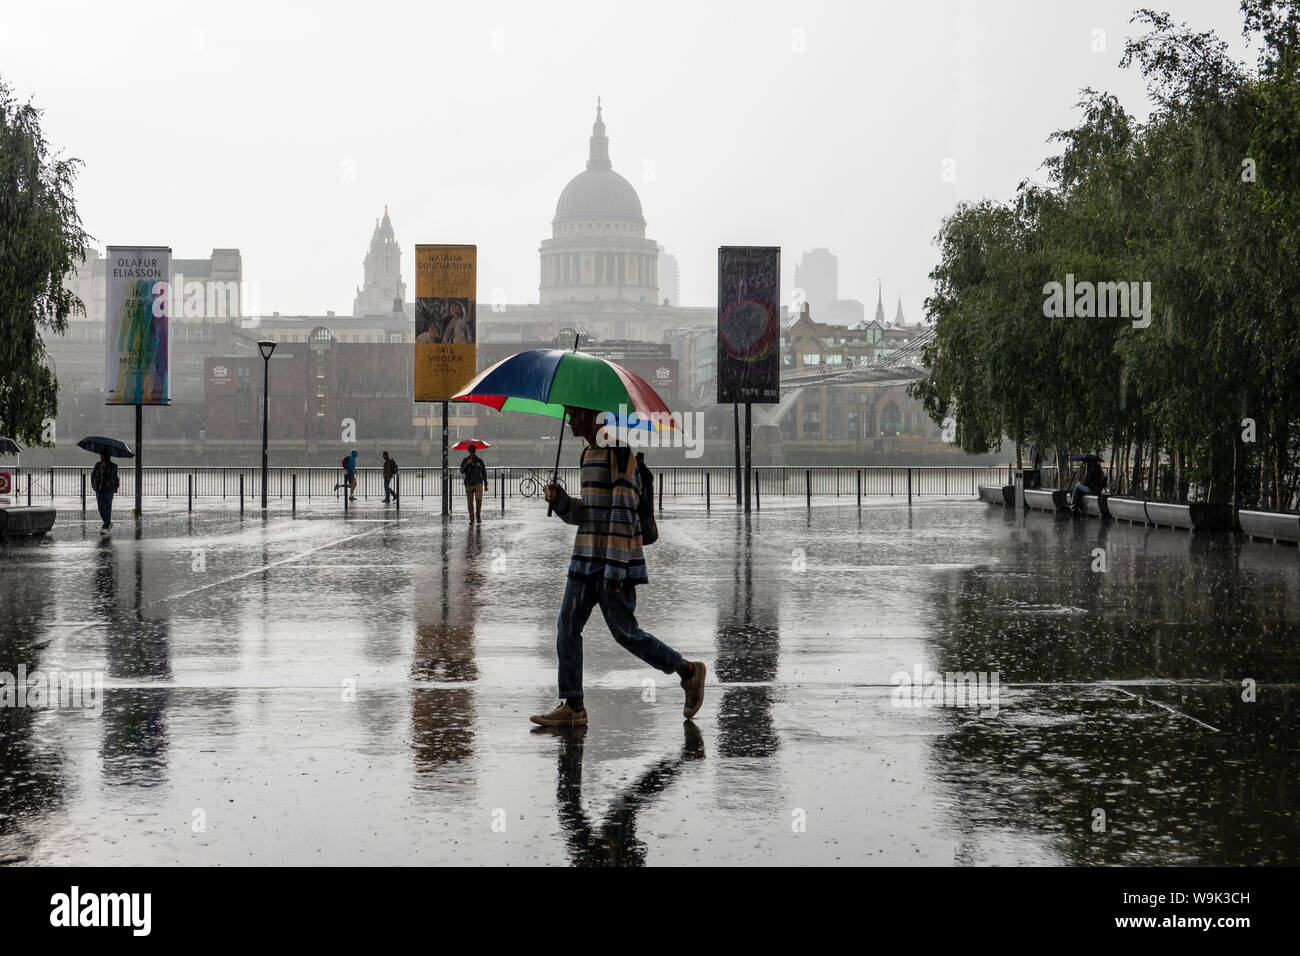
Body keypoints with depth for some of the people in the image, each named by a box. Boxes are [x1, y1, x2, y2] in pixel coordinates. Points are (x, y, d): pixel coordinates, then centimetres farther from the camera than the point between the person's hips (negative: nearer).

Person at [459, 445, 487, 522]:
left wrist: (486, 484, 12)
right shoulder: (465, 460, 4)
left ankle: (478, 515, 1)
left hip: (478, 484, 0)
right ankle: (471, 519, 9)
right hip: (469, 484, 0)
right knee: (470, 502, 0)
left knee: (479, 499, -17)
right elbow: (462, 471, -9)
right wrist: (467, 464, -24)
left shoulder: (479, 461, 6)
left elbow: (484, 473, 13)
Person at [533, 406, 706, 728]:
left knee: (625, 632, -1)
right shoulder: (588, 454, 16)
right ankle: (572, 707, 5)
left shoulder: (619, 452, -13)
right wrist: (560, 500, 2)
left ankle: (688, 671, 17)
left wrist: (615, 568, -22)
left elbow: (623, 513, -19)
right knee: (567, 627, 2)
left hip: (615, 560, -9)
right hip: (586, 558, 9)